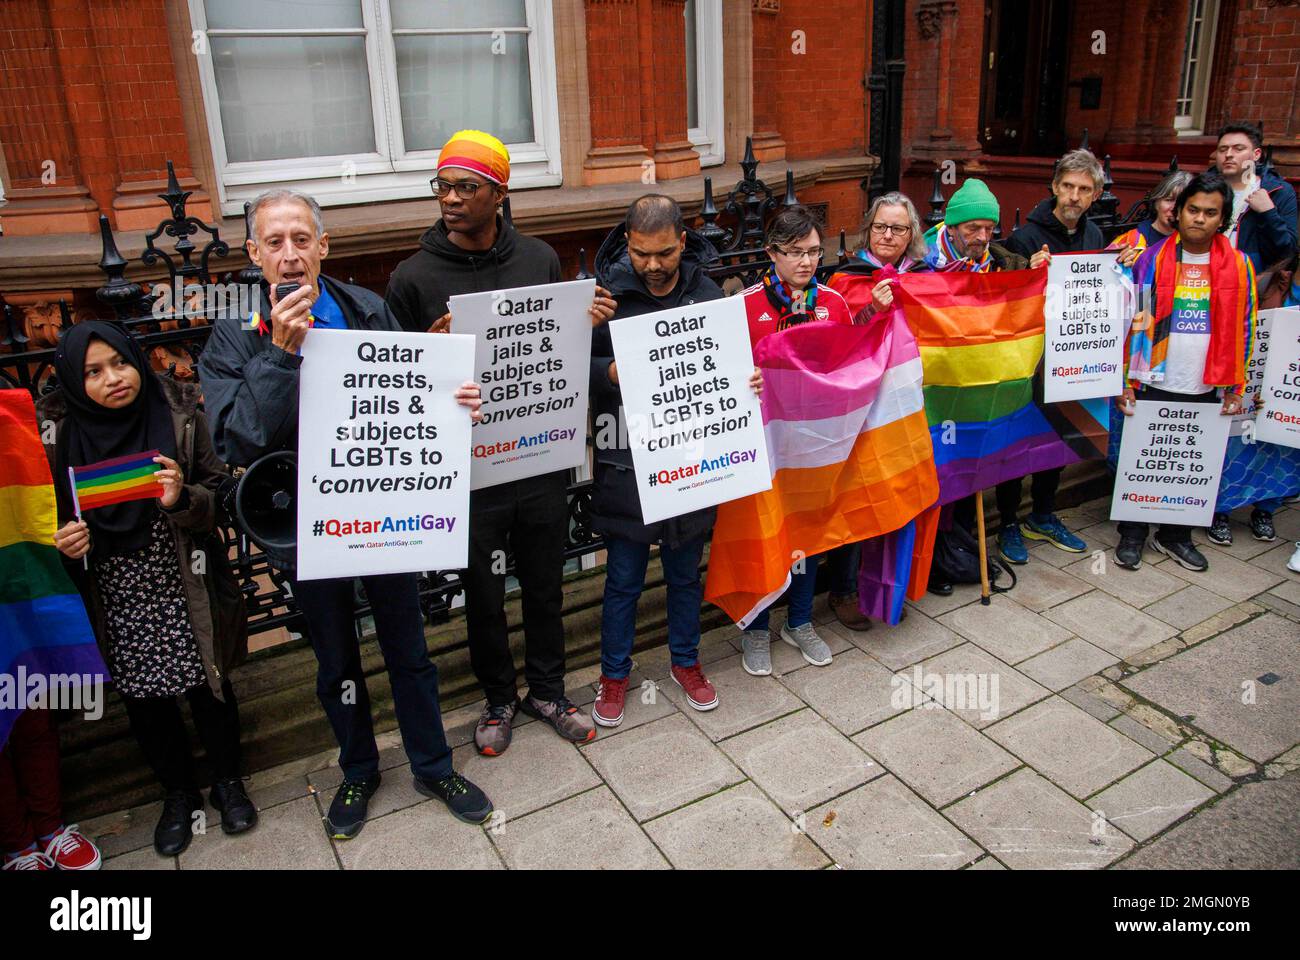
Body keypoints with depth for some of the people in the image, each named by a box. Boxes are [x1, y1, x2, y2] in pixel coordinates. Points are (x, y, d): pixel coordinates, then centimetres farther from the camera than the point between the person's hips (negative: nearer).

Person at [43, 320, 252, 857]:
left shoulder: (179, 414, -8)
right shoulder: (56, 430, -5)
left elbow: (220, 495, -5)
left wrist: (183, 498, -25)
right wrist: (61, 541, -15)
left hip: (185, 591, -1)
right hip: (114, 599, 2)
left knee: (209, 687, 13)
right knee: (143, 701, 16)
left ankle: (228, 782, 37)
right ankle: (178, 793, 39)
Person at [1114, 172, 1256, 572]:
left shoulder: (1238, 265, 3)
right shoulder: (1150, 260, -3)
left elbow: (1243, 328, 8)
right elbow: (1130, 322, -2)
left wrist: (1235, 387, 5)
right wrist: (1126, 381, -6)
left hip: (1205, 389, 2)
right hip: (1152, 385, -2)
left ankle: (1175, 535, 27)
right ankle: (1132, 535, 21)